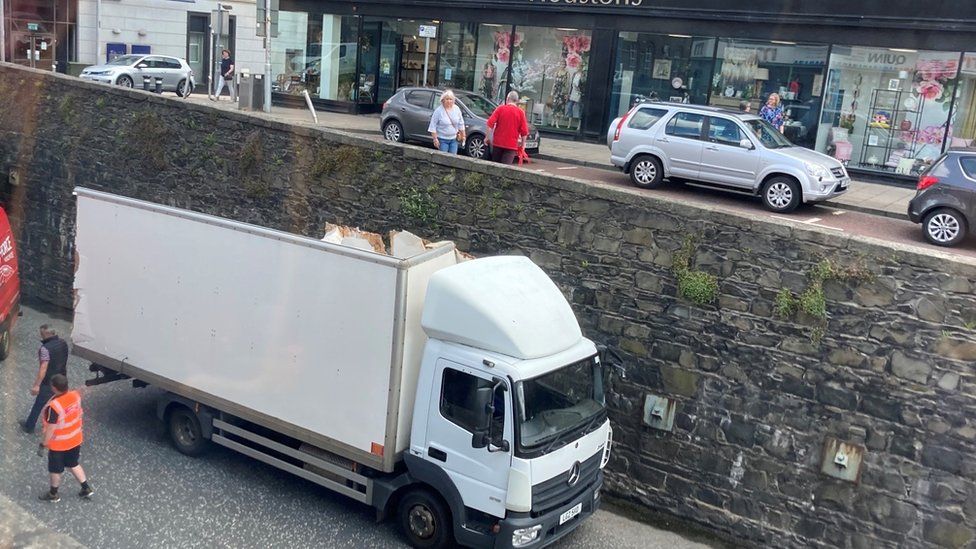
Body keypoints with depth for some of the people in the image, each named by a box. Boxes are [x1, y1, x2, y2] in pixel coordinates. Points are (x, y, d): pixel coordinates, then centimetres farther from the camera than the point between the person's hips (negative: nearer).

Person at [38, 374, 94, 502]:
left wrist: (44, 443, -11)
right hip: (75, 440, 6)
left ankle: (53, 494, 37)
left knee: (56, 470, 17)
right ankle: (86, 488, 30)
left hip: (58, 444, -6)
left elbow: (51, 428, -24)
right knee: (73, 464, 26)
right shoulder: (76, 396, -13)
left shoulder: (54, 406, -32)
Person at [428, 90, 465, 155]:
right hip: (442, 139, -4)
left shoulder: (457, 109, 1)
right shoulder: (439, 111, -12)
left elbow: (461, 124, 12)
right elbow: (433, 126, -10)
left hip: (454, 139, 4)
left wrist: (462, 136, 14)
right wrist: (435, 139, -14)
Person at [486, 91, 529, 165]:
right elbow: (524, 131, -3)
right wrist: (523, 143, 10)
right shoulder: (520, 112, -1)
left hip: (497, 143, 1)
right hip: (511, 145, -1)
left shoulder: (500, 108, -1)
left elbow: (490, 123, -7)